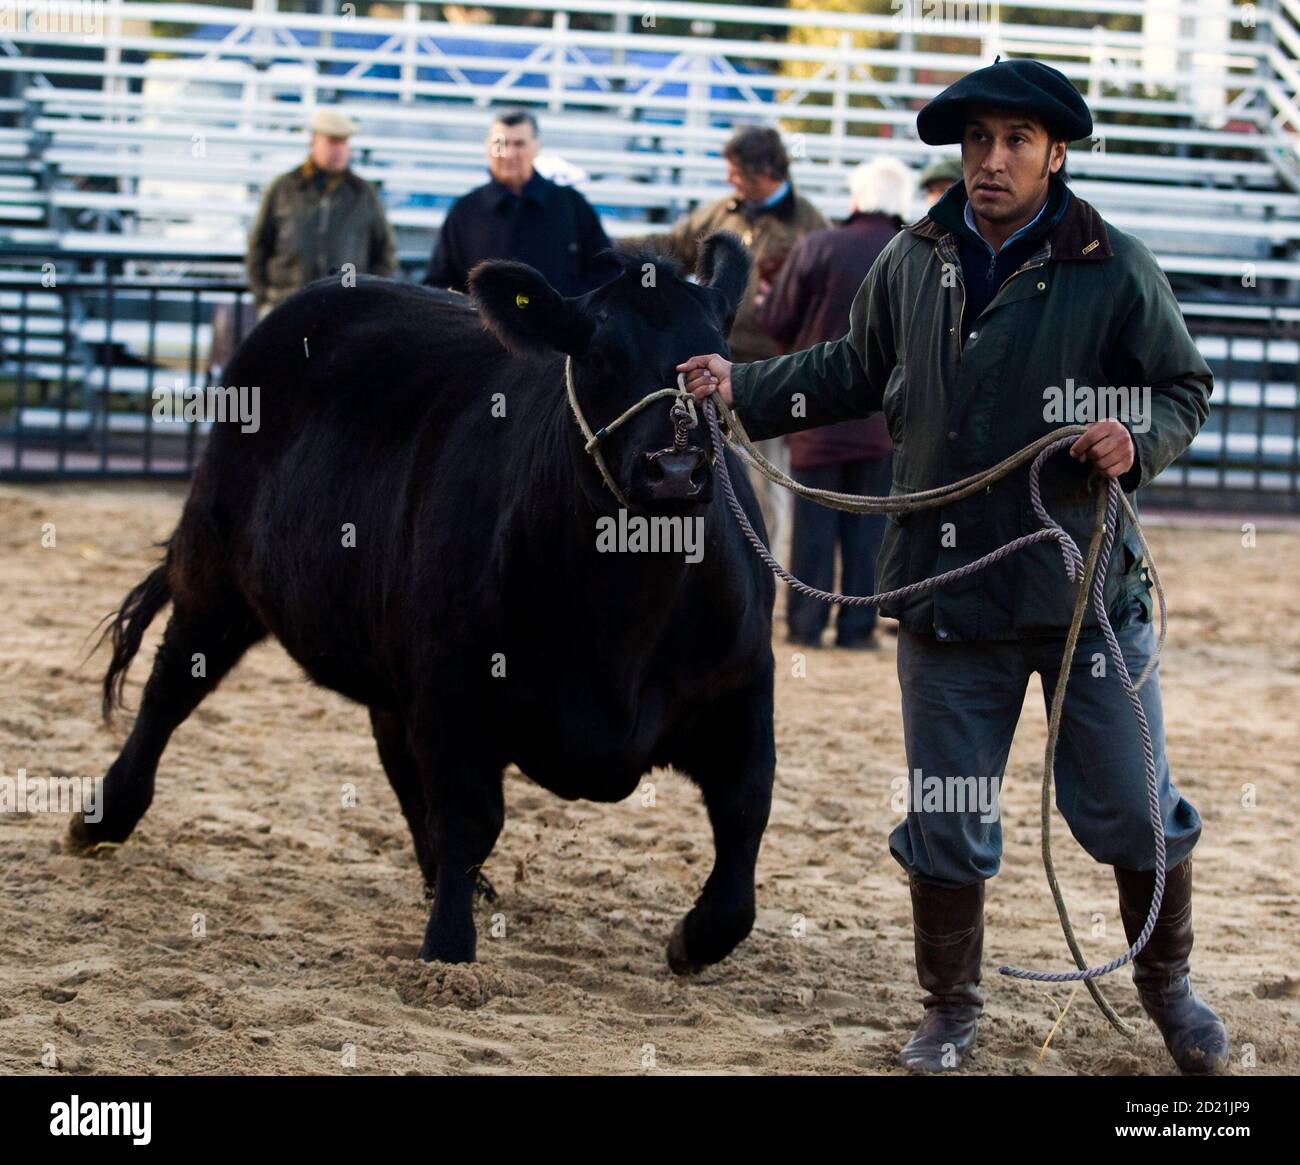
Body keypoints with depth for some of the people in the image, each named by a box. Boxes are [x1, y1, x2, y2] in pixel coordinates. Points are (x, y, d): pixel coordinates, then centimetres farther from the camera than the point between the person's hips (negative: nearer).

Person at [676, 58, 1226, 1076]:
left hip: (1087, 586, -2)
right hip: (948, 587, 3)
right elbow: (858, 372, 19)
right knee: (947, 819, 8)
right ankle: (952, 1011, 25)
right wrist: (746, 388, 11)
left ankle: (1168, 987, 28)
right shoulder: (913, 264, 3)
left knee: (1131, 808, 5)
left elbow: (1184, 388, 0)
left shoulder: (1115, 269, -7)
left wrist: (1139, 442, -20)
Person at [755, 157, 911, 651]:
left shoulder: (817, 248, -10)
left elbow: (776, 321, -4)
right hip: (884, 417, 2)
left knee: (814, 521, 6)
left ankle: (806, 623, 7)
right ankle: (858, 625, 7)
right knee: (868, 524, 8)